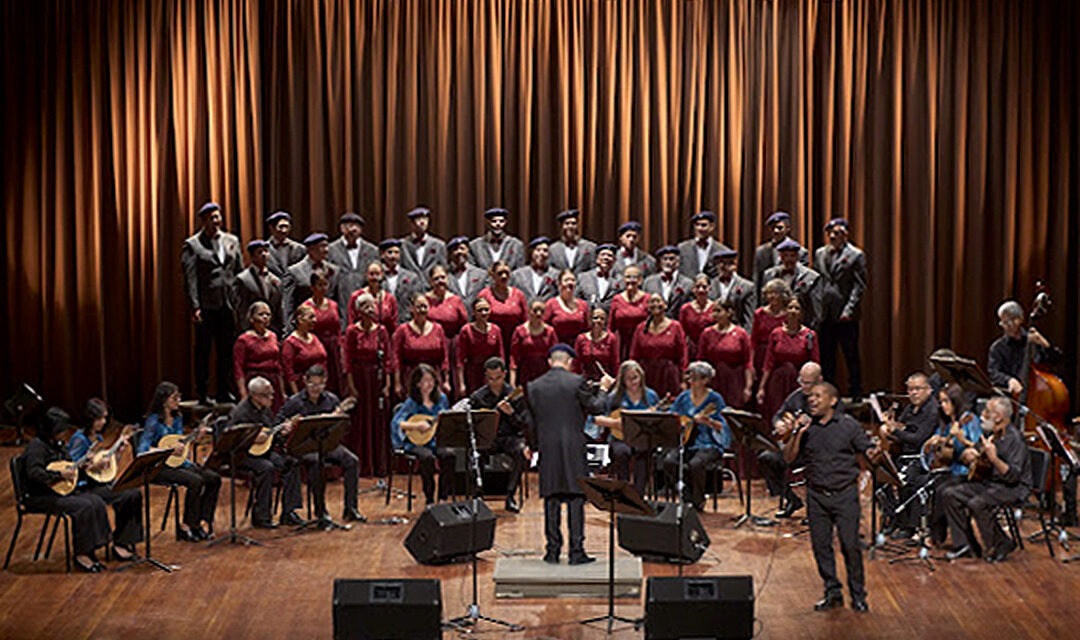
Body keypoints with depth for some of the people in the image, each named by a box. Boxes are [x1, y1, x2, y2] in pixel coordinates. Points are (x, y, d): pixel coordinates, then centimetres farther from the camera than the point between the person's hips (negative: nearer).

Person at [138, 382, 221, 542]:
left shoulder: (177, 418, 10)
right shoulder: (154, 420, -13)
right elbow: (142, 450, -21)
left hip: (178, 462, 8)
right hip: (160, 467, -8)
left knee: (214, 478, -9)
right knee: (195, 481, -29)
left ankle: (203, 521, -3)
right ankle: (187, 527, -17)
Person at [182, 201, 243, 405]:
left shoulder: (232, 241, 12)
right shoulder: (192, 245, -2)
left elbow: (240, 272, 13)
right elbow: (190, 279, -6)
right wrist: (195, 307, -14)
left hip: (229, 304, 4)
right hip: (206, 306, -4)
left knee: (227, 350, 8)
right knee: (203, 350, 2)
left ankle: (224, 391, 17)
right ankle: (203, 394, 8)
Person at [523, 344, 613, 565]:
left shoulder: (533, 387, 4)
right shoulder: (576, 382, -7)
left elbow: (530, 421, 7)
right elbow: (596, 408, -1)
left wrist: (535, 445, 20)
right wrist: (602, 389, 16)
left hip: (547, 448, 3)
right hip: (573, 447, -3)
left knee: (551, 499, 8)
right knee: (576, 498, 1)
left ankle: (552, 550, 10)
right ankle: (576, 551, -1)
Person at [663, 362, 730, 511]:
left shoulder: (715, 399, -2)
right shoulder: (683, 397, 11)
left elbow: (722, 427, -6)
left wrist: (707, 421, -24)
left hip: (709, 444, -4)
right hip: (685, 441, 4)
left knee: (695, 464, -34)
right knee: (669, 461, -26)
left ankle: (698, 502, -9)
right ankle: (686, 496, -6)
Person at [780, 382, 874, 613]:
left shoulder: (848, 425, 1)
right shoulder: (806, 428, 8)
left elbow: (867, 450, 2)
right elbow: (788, 458, 3)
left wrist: (872, 453, -21)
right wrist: (797, 434, -10)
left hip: (845, 493, -3)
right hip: (816, 495, 3)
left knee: (850, 544, -5)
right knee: (820, 544, 5)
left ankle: (858, 595, 8)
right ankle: (833, 592, 18)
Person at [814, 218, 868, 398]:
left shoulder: (856, 255, -2)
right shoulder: (820, 254, 13)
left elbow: (859, 286, -7)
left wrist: (849, 310, -15)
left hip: (846, 317, -5)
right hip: (825, 315, 5)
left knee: (851, 357, 1)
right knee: (826, 356, 9)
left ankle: (855, 395, 9)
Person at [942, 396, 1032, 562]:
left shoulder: (1014, 439, -19)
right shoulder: (988, 434, 7)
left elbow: (1014, 476, -27)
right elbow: (964, 460, 16)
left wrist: (994, 458, -39)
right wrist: (966, 455, -9)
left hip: (1014, 488, -9)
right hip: (990, 482, 9)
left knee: (977, 504, -31)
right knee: (951, 494, -4)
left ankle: (1002, 545, -9)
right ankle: (966, 545, 0)